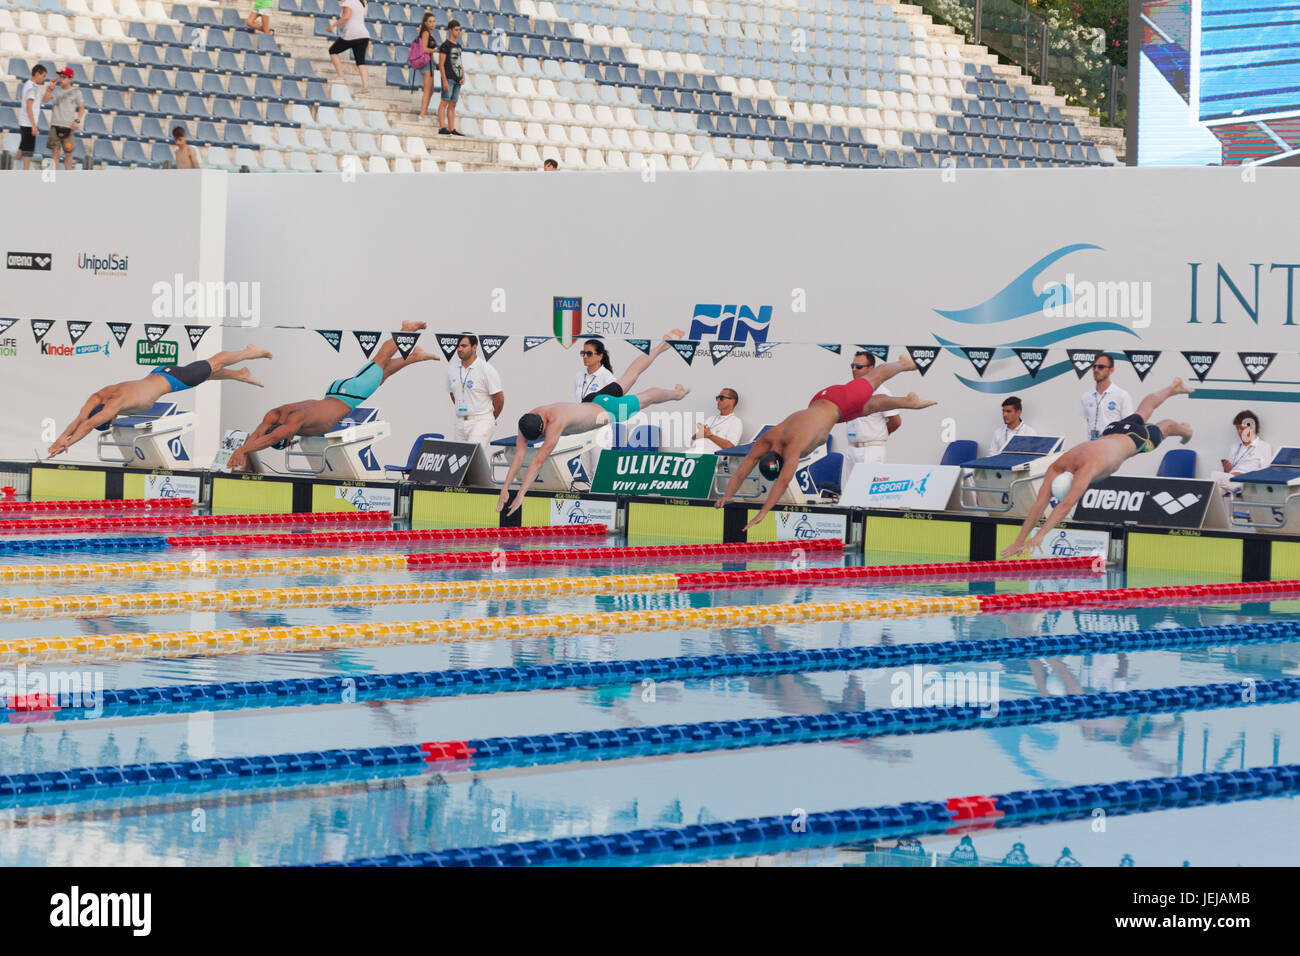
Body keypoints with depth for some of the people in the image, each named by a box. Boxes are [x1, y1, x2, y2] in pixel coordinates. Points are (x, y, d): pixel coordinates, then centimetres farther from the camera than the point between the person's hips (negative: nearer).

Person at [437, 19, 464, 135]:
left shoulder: (458, 46, 18)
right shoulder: (445, 45, -5)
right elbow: (441, 64, -9)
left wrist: (463, 77, 4)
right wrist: (444, 81, -16)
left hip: (457, 80, 7)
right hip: (448, 78, -7)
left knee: (453, 104, 7)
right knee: (445, 102, -11)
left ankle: (452, 129, 7)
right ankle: (442, 128, -15)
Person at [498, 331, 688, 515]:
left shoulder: (556, 421, -46)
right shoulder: (527, 421, -27)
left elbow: (539, 461, -49)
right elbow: (519, 456, -24)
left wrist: (521, 494, -51)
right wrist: (505, 488, -33)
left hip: (609, 411, -6)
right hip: (592, 401, 6)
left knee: (646, 398, 22)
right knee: (629, 377, 29)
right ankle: (663, 345, 51)